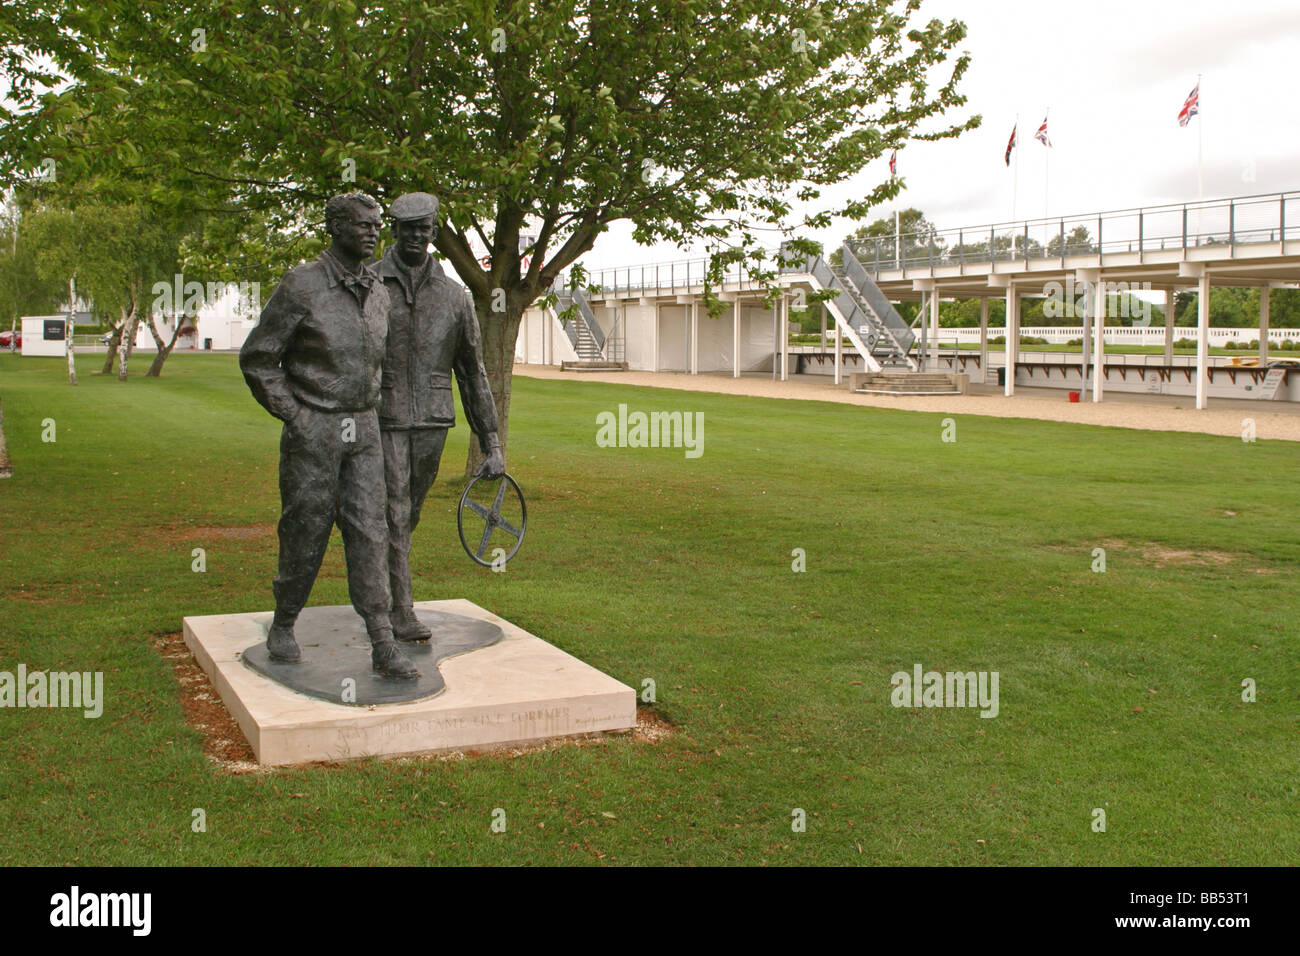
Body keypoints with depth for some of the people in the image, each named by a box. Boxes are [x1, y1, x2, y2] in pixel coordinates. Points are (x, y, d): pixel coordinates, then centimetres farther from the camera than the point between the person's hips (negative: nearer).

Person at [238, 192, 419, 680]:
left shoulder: (377, 291, 9)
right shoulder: (300, 287, -10)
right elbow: (256, 359, -6)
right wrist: (292, 415, -10)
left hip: (363, 431, 5)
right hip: (312, 432, -5)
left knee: (369, 532, -2)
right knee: (305, 533, 4)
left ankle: (383, 646, -3)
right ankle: (283, 626, 27)